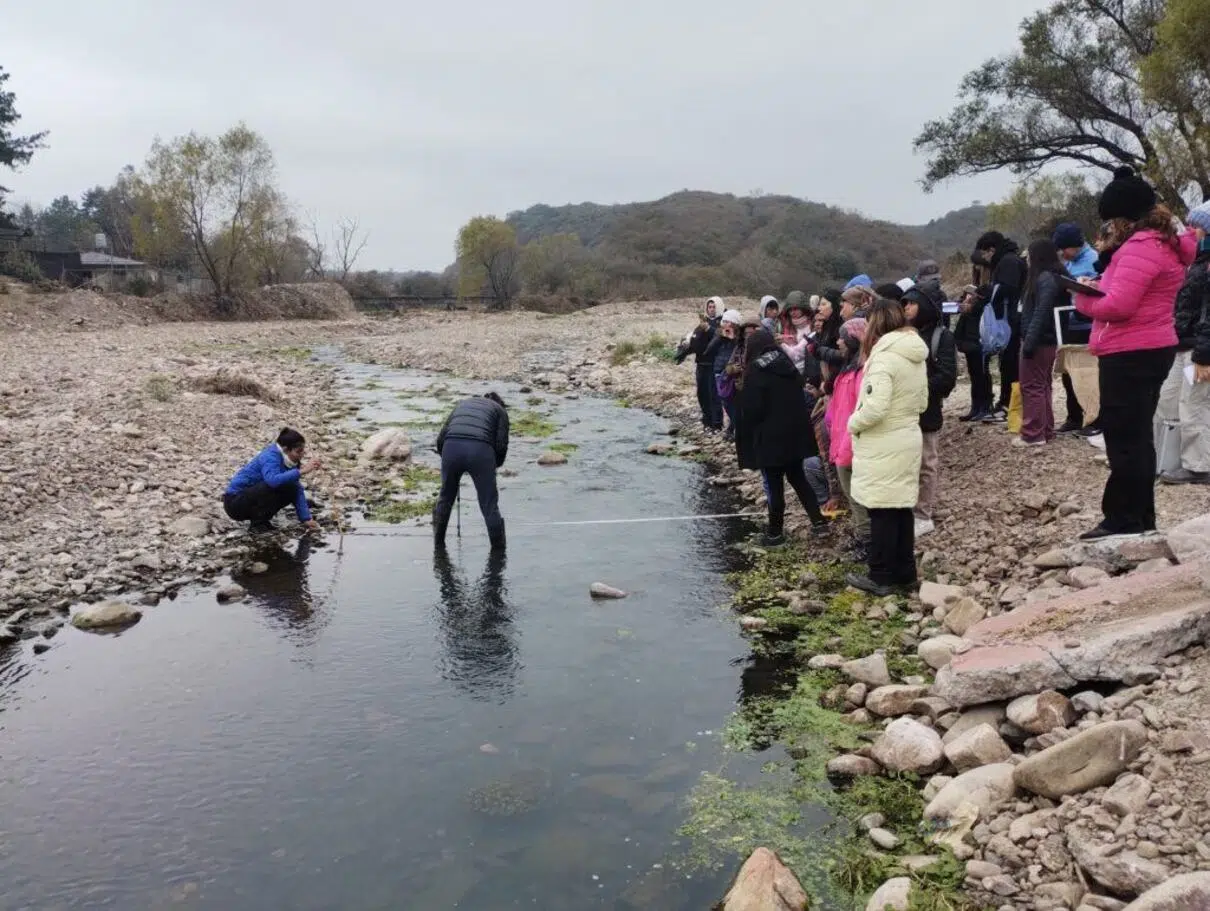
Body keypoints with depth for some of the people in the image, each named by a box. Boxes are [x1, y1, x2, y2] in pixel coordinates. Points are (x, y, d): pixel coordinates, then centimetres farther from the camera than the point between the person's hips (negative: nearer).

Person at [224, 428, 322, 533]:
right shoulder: (270, 457, -25)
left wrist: (306, 519, -9)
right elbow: (273, 480, -47)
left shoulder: (287, 458, -1)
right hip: (235, 501, -8)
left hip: (251, 497, 8)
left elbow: (298, 491, -3)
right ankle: (258, 523, -14)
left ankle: (262, 520, 5)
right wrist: (301, 471, -47)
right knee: (279, 485, -28)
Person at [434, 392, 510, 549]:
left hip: (451, 447, 3)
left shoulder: (462, 404, 34)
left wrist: (445, 458, 33)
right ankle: (499, 550, 15)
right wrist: (495, 465, 24)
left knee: (446, 497, 24)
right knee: (489, 504, 10)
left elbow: (441, 438, 21)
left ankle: (438, 542, 36)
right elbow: (501, 445, 8)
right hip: (480, 449, -3)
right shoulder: (500, 410, 24)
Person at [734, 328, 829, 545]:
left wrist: (745, 436, -3)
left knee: (774, 485, 2)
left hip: (770, 436, -7)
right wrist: (799, 420, 18)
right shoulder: (787, 364, 8)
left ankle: (776, 532, 11)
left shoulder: (755, 371, -12)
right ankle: (818, 520, 15)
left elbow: (750, 409, -16)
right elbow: (800, 397, 13)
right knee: (797, 477, 19)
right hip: (796, 433, 7)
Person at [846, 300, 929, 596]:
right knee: (902, 507, 14)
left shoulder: (884, 356, -19)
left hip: (883, 446, -8)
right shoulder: (917, 355, 9)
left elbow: (874, 408, -26)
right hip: (908, 439, 8)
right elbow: (922, 402, 17)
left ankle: (881, 577, 7)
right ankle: (905, 572, 22)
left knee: (882, 511, 0)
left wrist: (852, 423, -10)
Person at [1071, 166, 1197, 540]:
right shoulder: (1166, 243, 16)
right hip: (1151, 349, 11)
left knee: (1123, 439, -5)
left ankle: (1123, 521, 1)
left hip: (1130, 353, -11)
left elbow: (1117, 306, -24)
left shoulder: (1141, 247, -18)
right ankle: (1141, 519, 22)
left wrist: (1084, 298, -7)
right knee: (1137, 437, 15)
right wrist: (1099, 286, 5)